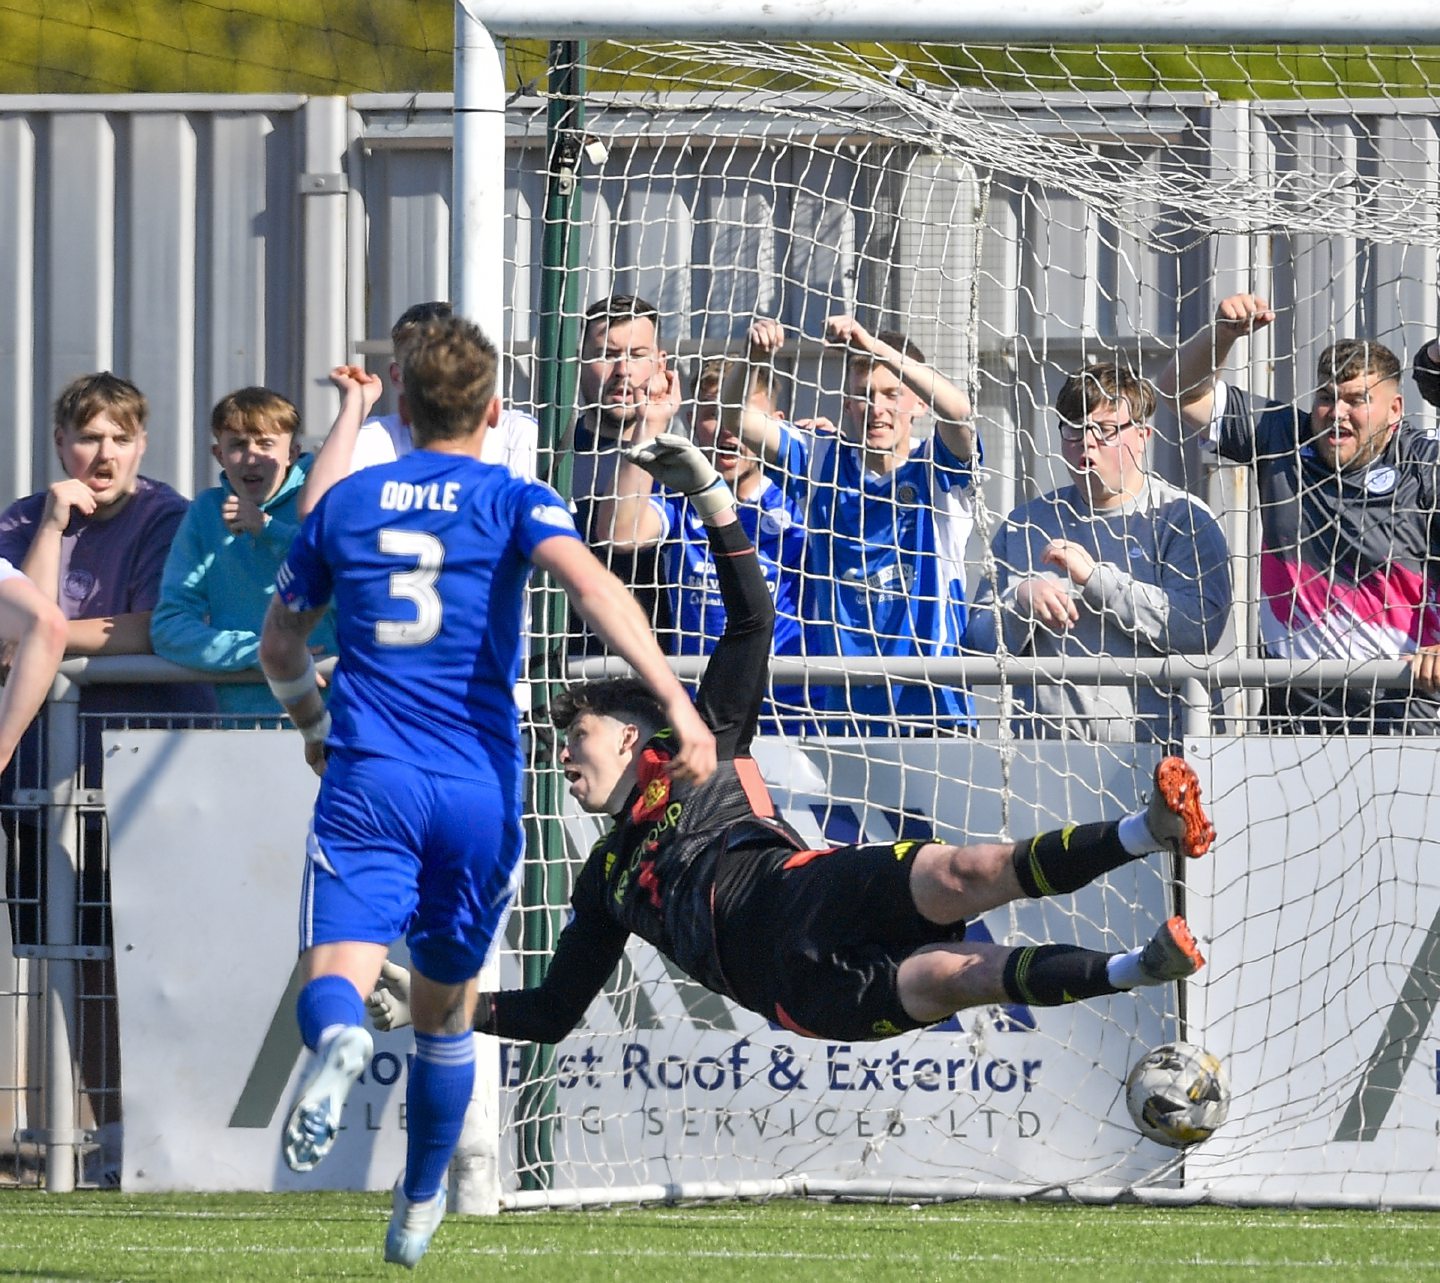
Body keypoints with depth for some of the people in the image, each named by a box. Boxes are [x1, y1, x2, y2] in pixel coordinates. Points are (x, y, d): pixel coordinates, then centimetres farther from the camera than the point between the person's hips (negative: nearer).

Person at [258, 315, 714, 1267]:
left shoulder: (348, 503, 12)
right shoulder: (513, 502, 3)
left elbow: (280, 643, 23)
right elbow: (591, 585, -17)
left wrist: (316, 725, 43)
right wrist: (675, 699, -25)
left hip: (369, 779, 0)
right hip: (480, 787, 0)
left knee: (335, 981, -15)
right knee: (446, 1009, 19)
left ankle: (340, 1039, -52)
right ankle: (420, 1210, 30)